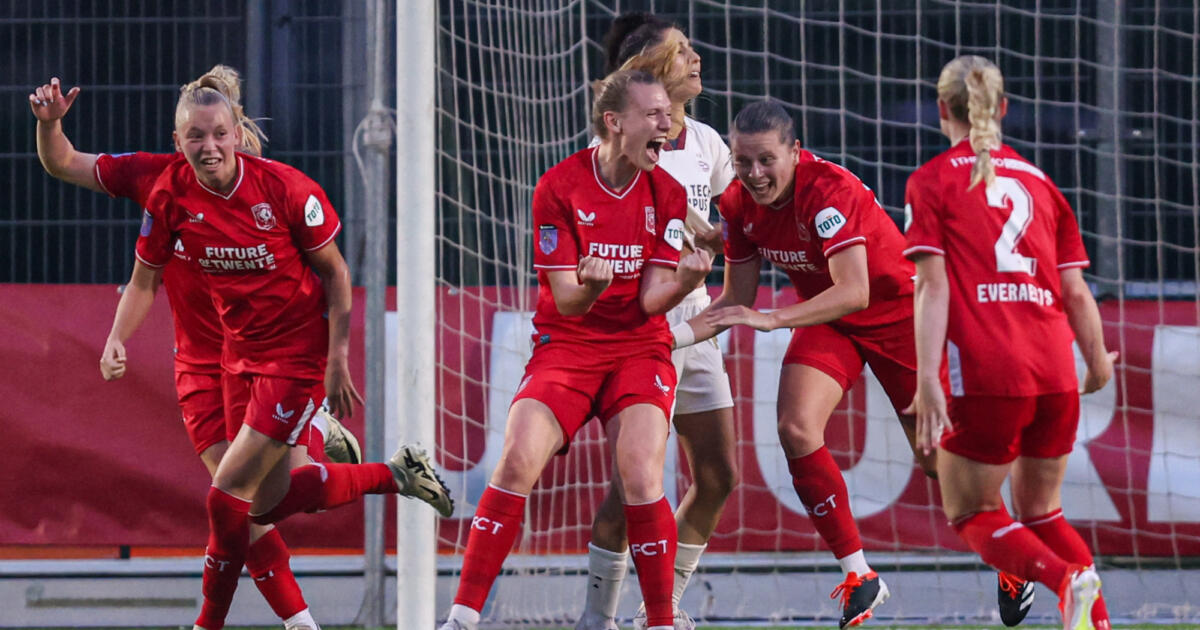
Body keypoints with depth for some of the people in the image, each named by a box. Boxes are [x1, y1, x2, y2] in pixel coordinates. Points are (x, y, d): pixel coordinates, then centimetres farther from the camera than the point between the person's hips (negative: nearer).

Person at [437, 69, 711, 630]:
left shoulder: (666, 194, 1)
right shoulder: (558, 188, -7)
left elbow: (652, 299, -4)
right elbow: (566, 303, -9)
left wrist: (687, 278, -25)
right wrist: (590, 283, -32)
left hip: (639, 350, 1)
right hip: (565, 348, -1)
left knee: (640, 479, -20)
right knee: (517, 462, -20)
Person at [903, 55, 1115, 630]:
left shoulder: (932, 180, 4)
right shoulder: (1038, 181, 16)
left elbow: (933, 286, -6)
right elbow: (1076, 290, 13)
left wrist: (926, 380, -12)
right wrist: (1098, 362, 27)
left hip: (986, 377, -4)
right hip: (1055, 376, 4)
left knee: (970, 513, 10)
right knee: (1040, 511, 20)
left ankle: (1066, 579, -17)